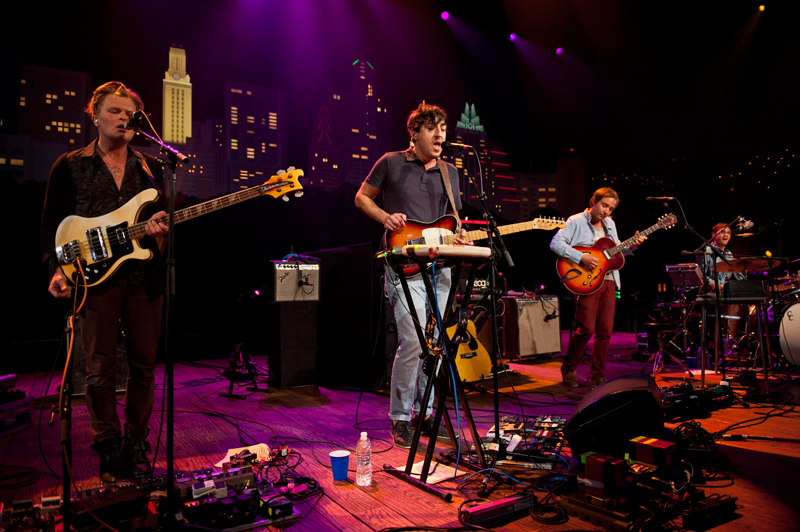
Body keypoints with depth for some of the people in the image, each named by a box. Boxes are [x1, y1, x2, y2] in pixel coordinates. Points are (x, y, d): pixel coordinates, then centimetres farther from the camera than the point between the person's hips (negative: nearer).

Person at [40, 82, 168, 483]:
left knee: (143, 363, 5)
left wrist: (156, 226, -8)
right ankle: (109, 447, 16)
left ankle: (136, 443, 20)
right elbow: (52, 222, 7)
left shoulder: (150, 167, 14)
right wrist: (57, 268, -7)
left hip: (144, 277, 2)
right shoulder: (69, 165, 9)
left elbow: (163, 214, 16)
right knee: (100, 368, 1)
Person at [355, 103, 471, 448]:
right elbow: (362, 198, 10)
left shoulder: (450, 172, 16)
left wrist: (461, 238, -2)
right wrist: (386, 217, -8)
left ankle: (424, 411, 23)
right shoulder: (391, 163, 3)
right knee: (413, 339, -14)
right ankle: (400, 417, 2)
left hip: (440, 265, 6)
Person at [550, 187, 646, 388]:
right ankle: (568, 369, 10)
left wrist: (631, 246, 7)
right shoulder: (576, 221, -2)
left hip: (609, 281, 7)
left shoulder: (610, 224, 19)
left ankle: (597, 375, 15)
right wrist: (581, 258, -21)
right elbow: (556, 243, -14)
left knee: (605, 330, 4)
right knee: (587, 328, -11)